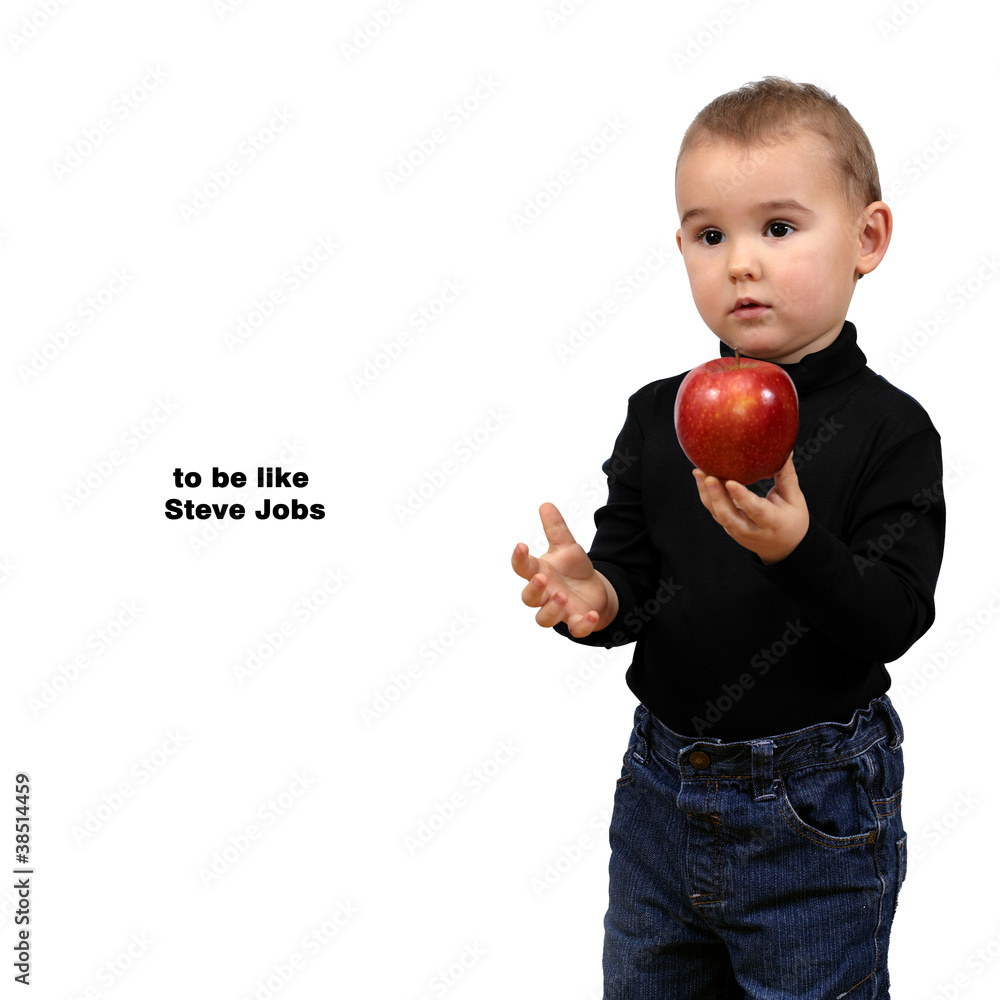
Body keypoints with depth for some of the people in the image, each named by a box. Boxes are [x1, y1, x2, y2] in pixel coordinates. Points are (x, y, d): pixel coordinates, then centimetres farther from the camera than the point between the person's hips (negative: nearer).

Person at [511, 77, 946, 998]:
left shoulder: (888, 429, -13)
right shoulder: (659, 414, -1)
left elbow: (896, 618, -18)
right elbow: (632, 567, 1)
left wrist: (797, 550, -35)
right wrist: (596, 596, -21)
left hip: (816, 813, -4)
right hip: (662, 780, 5)